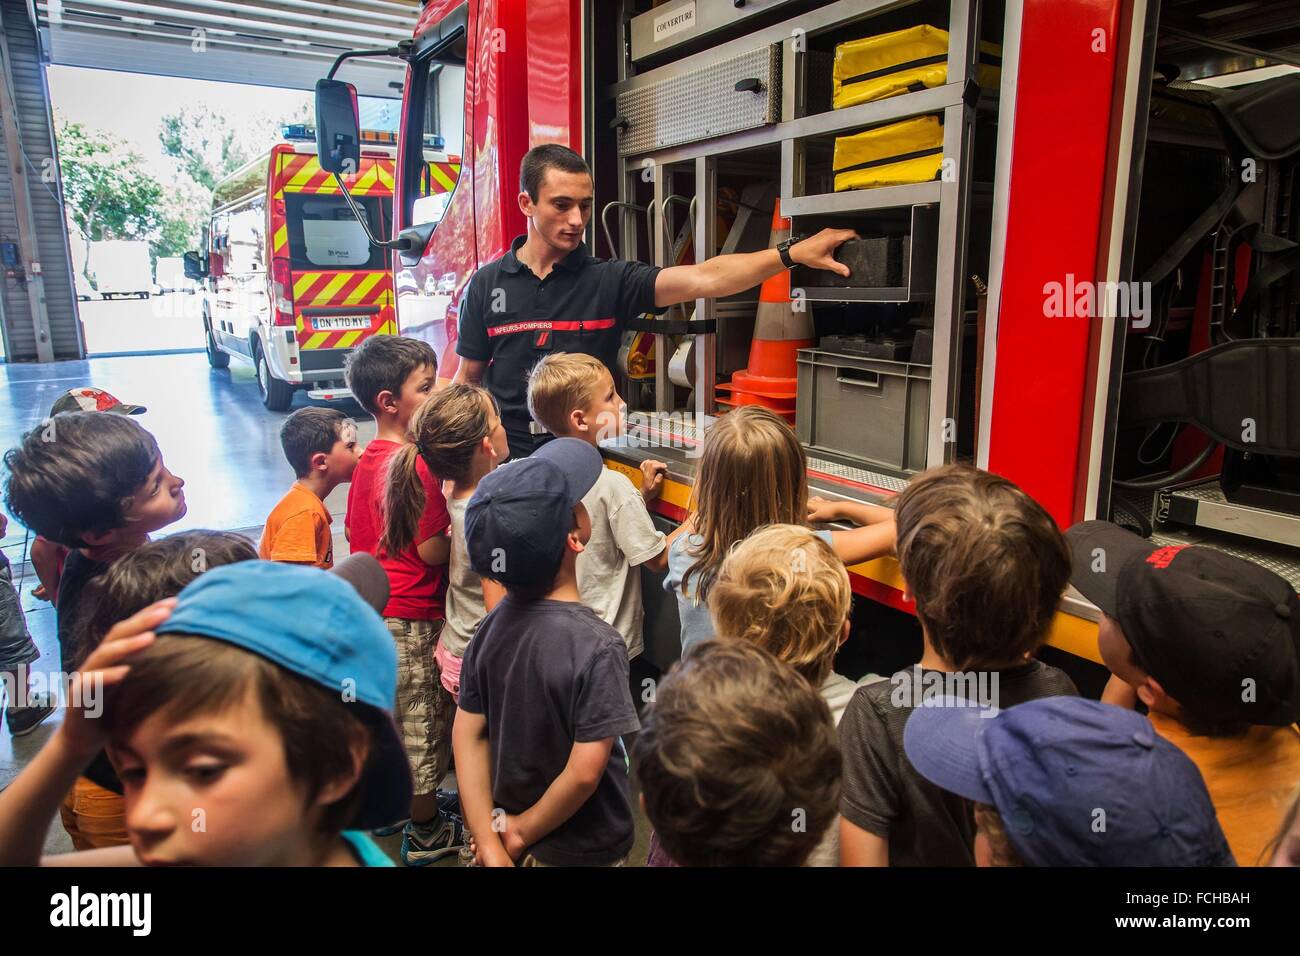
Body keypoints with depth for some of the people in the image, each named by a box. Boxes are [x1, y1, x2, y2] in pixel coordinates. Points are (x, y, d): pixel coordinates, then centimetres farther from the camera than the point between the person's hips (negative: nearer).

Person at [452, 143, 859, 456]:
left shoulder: (609, 280, -5)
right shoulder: (487, 284, 0)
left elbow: (704, 278, -17)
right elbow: (467, 381, 6)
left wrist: (793, 252, -29)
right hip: (506, 465, 1)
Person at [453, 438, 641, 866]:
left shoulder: (491, 626, -9)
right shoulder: (596, 646, -28)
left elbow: (467, 735, -6)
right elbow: (585, 771, -27)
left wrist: (490, 842, -4)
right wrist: (522, 832, -12)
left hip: (509, 819, 5)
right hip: (582, 850, -5)